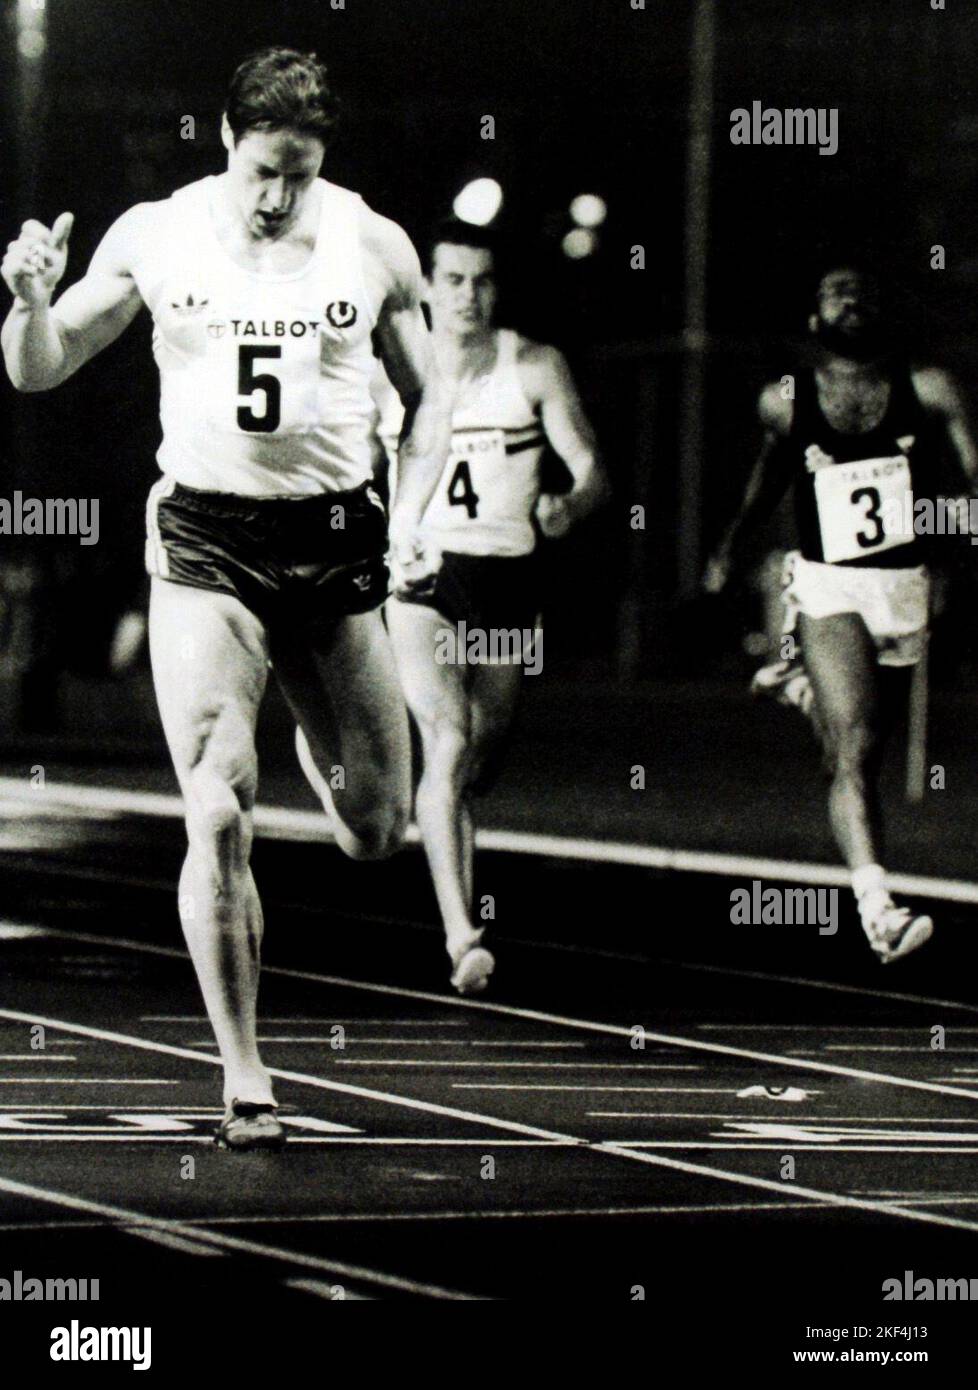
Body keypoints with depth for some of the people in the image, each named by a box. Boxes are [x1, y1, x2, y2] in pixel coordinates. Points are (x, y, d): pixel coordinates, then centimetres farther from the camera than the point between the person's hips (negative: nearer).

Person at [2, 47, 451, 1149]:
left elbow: (426, 402, 12)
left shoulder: (375, 248, 0)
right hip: (204, 540, -2)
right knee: (219, 820, -15)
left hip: (333, 538, 2)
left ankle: (318, 741, 49)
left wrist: (410, 515, -3)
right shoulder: (156, 236, -2)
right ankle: (243, 1080, -5)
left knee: (376, 829, 10)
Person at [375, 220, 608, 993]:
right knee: (446, 744, -20)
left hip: (509, 576, 2)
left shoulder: (536, 368, 2)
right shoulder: (389, 372, 2)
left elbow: (591, 468, -4)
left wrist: (569, 505, -25)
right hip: (422, 575, -2)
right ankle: (461, 936, -28)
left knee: (484, 758, 13)